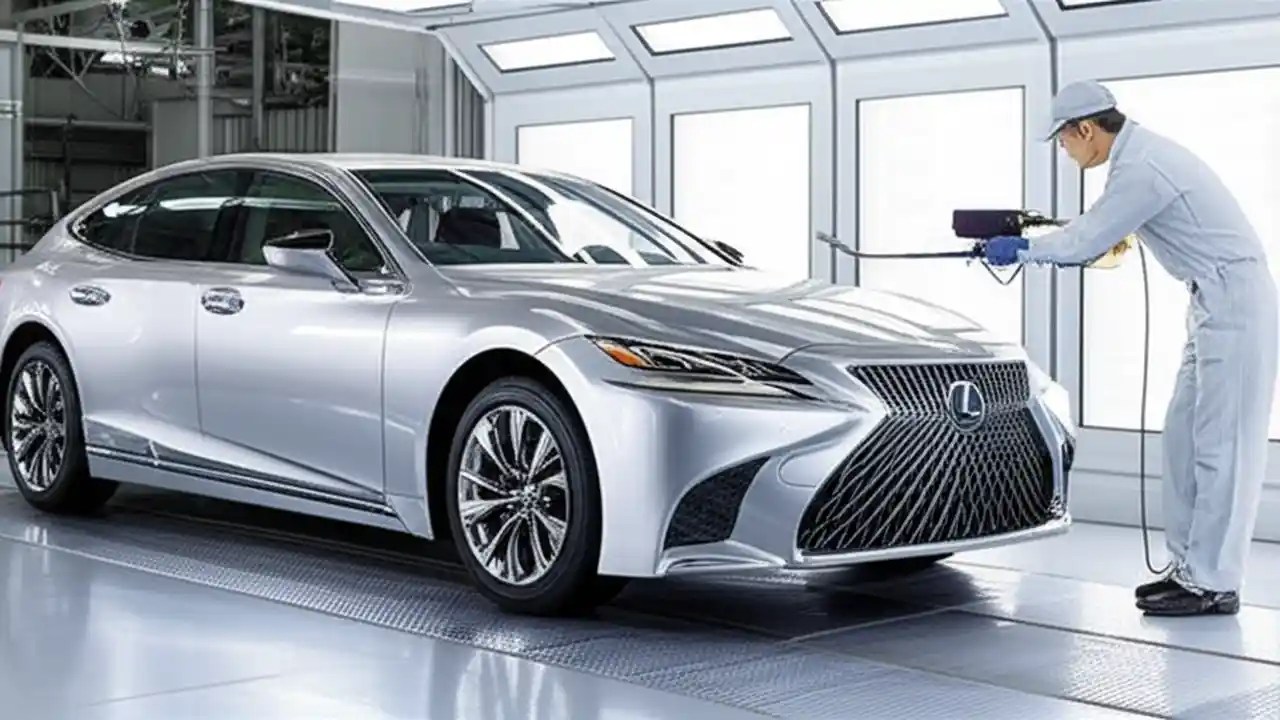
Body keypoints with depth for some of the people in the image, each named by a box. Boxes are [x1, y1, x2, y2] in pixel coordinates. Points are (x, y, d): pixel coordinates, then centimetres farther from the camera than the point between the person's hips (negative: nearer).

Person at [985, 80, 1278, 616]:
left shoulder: (1141, 167, -19)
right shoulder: (1139, 153, 13)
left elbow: (1086, 242, -14)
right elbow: (1102, 228, 26)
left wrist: (1021, 250, 0)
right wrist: (1035, 244, 18)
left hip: (1234, 300, -10)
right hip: (1214, 304, 10)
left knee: (1220, 446, -7)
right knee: (1185, 437, 11)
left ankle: (1213, 583, -3)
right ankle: (1189, 565, 17)